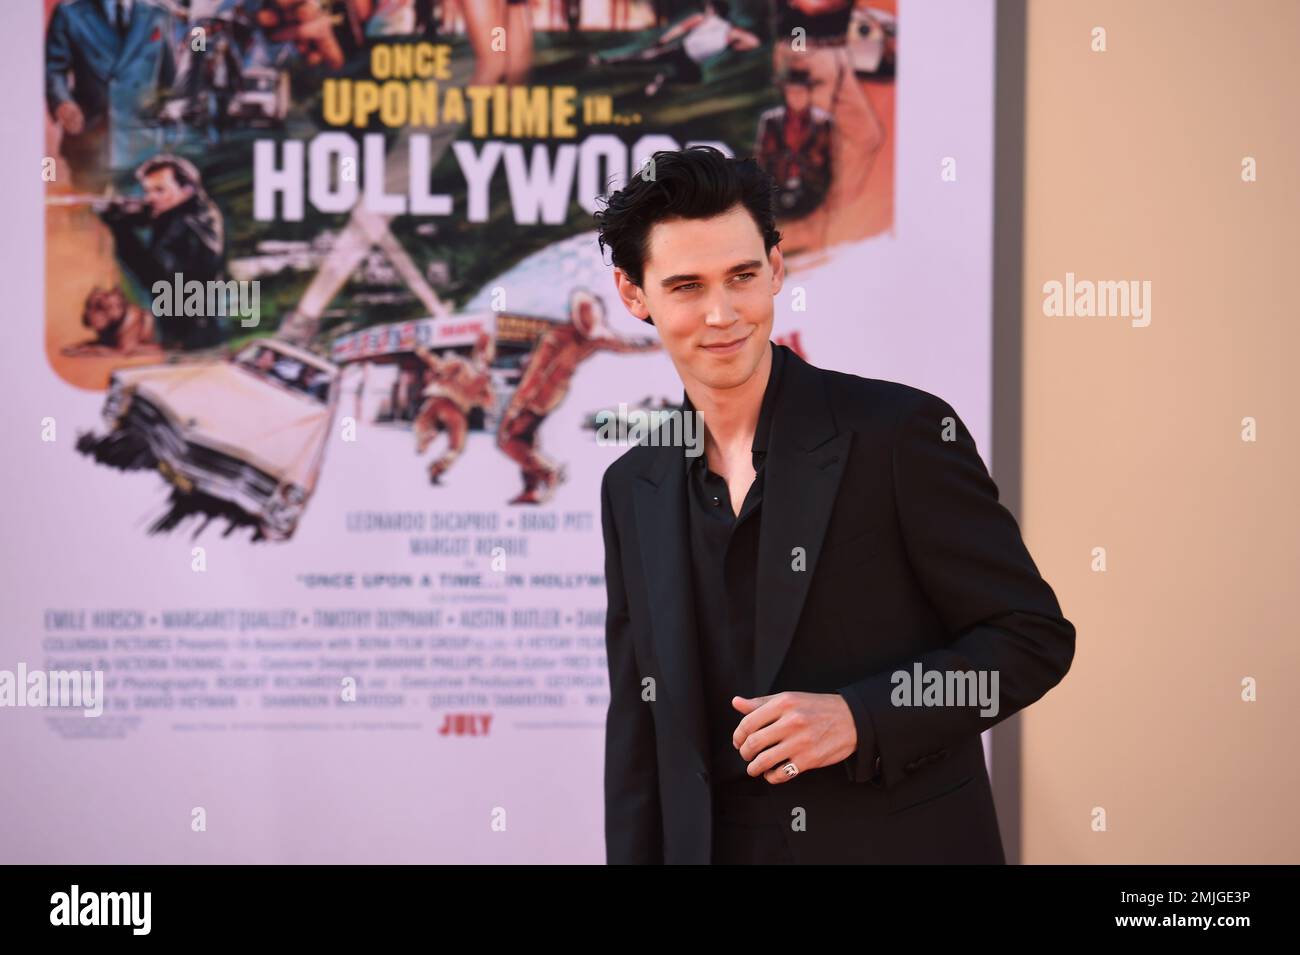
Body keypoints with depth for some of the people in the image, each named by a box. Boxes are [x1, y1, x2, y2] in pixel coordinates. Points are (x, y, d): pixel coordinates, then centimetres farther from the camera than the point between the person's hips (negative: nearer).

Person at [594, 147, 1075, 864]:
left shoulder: (901, 433, -10)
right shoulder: (632, 490, 6)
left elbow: (1034, 637, -9)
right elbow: (639, 730, 10)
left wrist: (861, 718, -19)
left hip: (905, 842, -4)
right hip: (712, 846, 4)